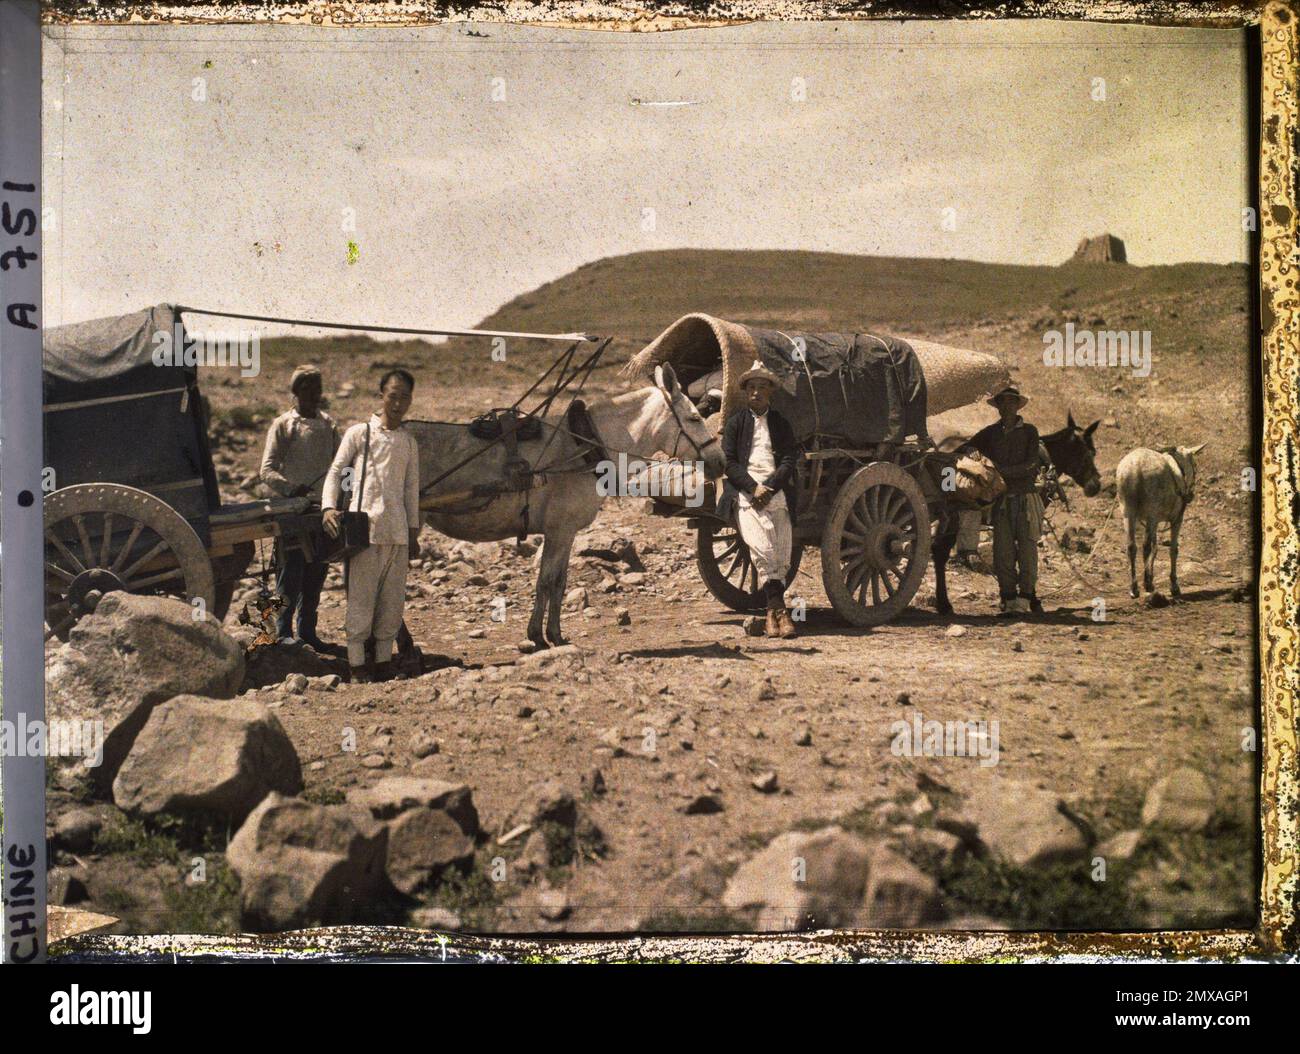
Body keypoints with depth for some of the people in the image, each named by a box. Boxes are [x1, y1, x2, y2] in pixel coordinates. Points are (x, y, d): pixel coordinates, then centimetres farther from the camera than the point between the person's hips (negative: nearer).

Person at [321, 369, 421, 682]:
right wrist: (329, 507, -16)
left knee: (393, 597, 6)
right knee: (361, 595, -4)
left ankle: (384, 657, 15)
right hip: (364, 526, -4)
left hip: (397, 530, 4)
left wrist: (413, 529, 14)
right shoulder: (359, 433, 2)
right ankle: (356, 662, 0)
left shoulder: (409, 442, 15)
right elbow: (335, 471, -1)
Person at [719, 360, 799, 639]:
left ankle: (772, 611, 0)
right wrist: (754, 487, -10)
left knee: (781, 558, -7)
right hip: (746, 495, -2)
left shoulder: (781, 424, 19)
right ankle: (779, 610, -21)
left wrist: (770, 488, -9)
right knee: (763, 550, -19)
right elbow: (729, 462, 4)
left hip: (778, 494, 2)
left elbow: (789, 460, 8)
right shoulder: (735, 422, 14)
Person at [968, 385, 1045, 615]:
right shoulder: (991, 433, 11)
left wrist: (1003, 470, -16)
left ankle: (1025, 597, 3)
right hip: (1001, 499, 2)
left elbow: (1031, 464, -5)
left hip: (1025, 495, -2)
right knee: (1003, 550, -1)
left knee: (1027, 547, -3)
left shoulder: (1029, 431, 4)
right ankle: (1009, 598, 4)